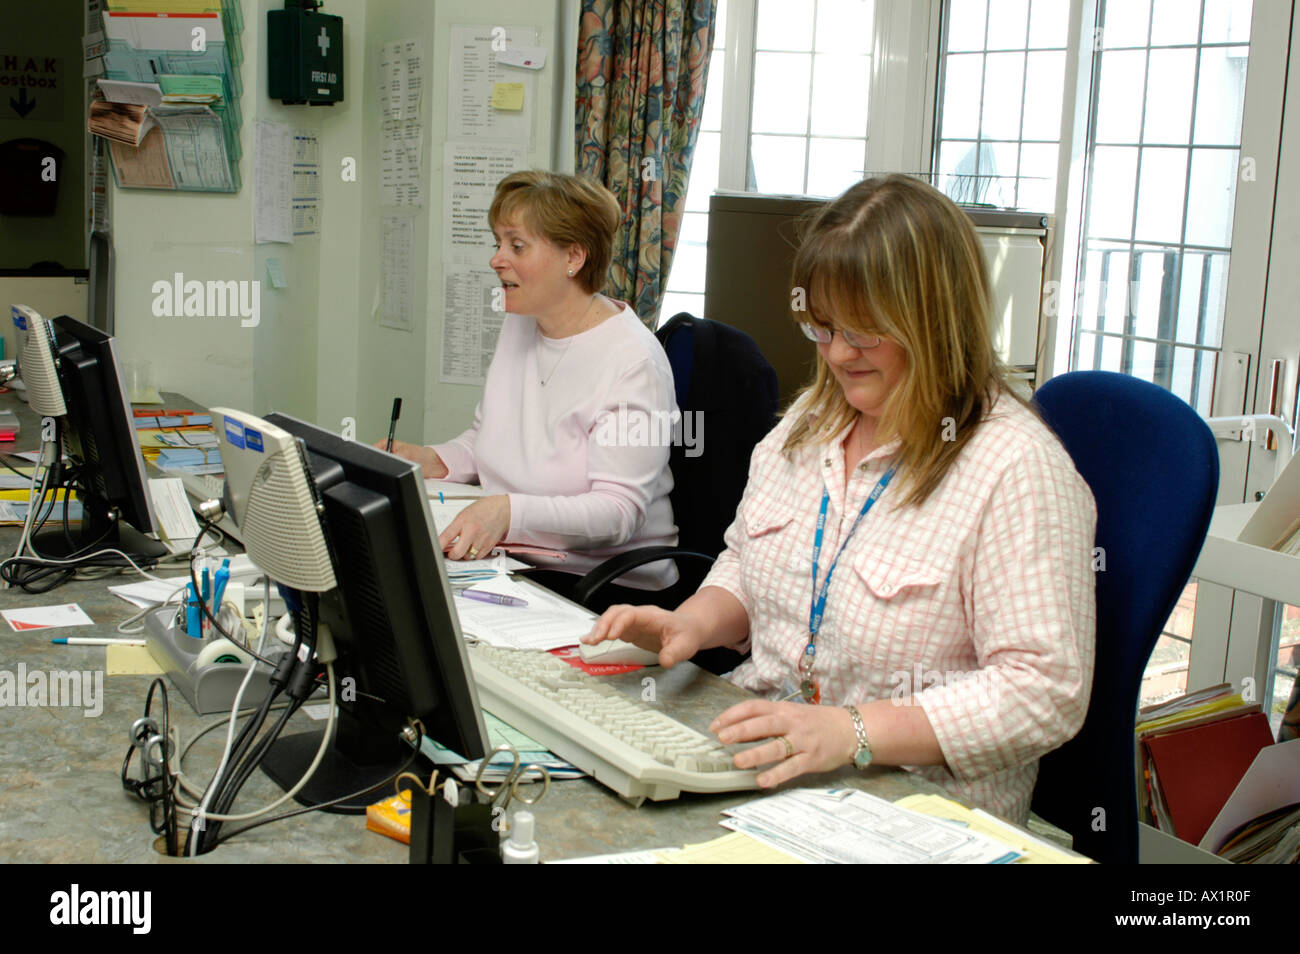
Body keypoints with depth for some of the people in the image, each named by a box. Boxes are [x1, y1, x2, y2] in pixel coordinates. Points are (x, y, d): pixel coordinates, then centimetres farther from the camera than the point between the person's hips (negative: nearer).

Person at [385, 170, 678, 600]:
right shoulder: (518, 326, 11)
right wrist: (433, 460, 2)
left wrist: (510, 511, -36)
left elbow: (619, 510, -22)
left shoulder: (634, 360, -16)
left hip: (609, 584, -7)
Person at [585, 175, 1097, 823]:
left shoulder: (1017, 467, -16)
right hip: (762, 757, 7)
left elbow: (1044, 692, -19)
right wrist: (695, 623, -1)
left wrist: (853, 732, -28)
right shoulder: (812, 419, 9)